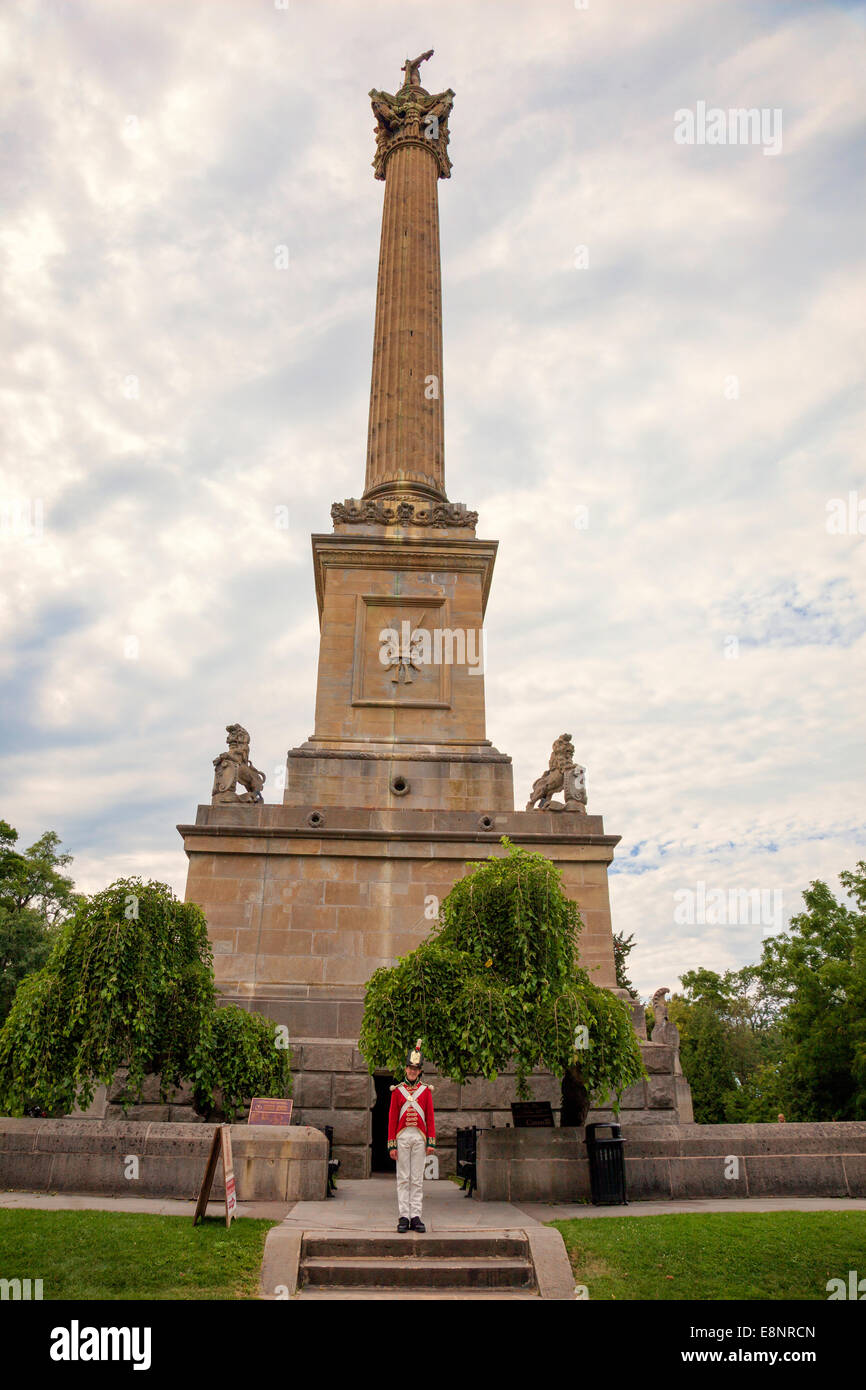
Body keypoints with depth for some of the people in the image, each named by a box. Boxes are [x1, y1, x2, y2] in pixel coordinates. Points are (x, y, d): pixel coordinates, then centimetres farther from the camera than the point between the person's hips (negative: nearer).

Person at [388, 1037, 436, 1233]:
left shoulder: (426, 1090, 6)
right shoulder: (397, 1090, 4)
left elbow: (430, 1118, 5)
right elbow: (392, 1118, 2)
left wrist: (431, 1142, -2)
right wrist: (392, 1144, -3)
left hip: (420, 1138, 1)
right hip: (402, 1137, -1)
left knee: (417, 1179, 3)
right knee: (403, 1178, 2)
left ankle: (415, 1217, 9)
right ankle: (404, 1217, 7)